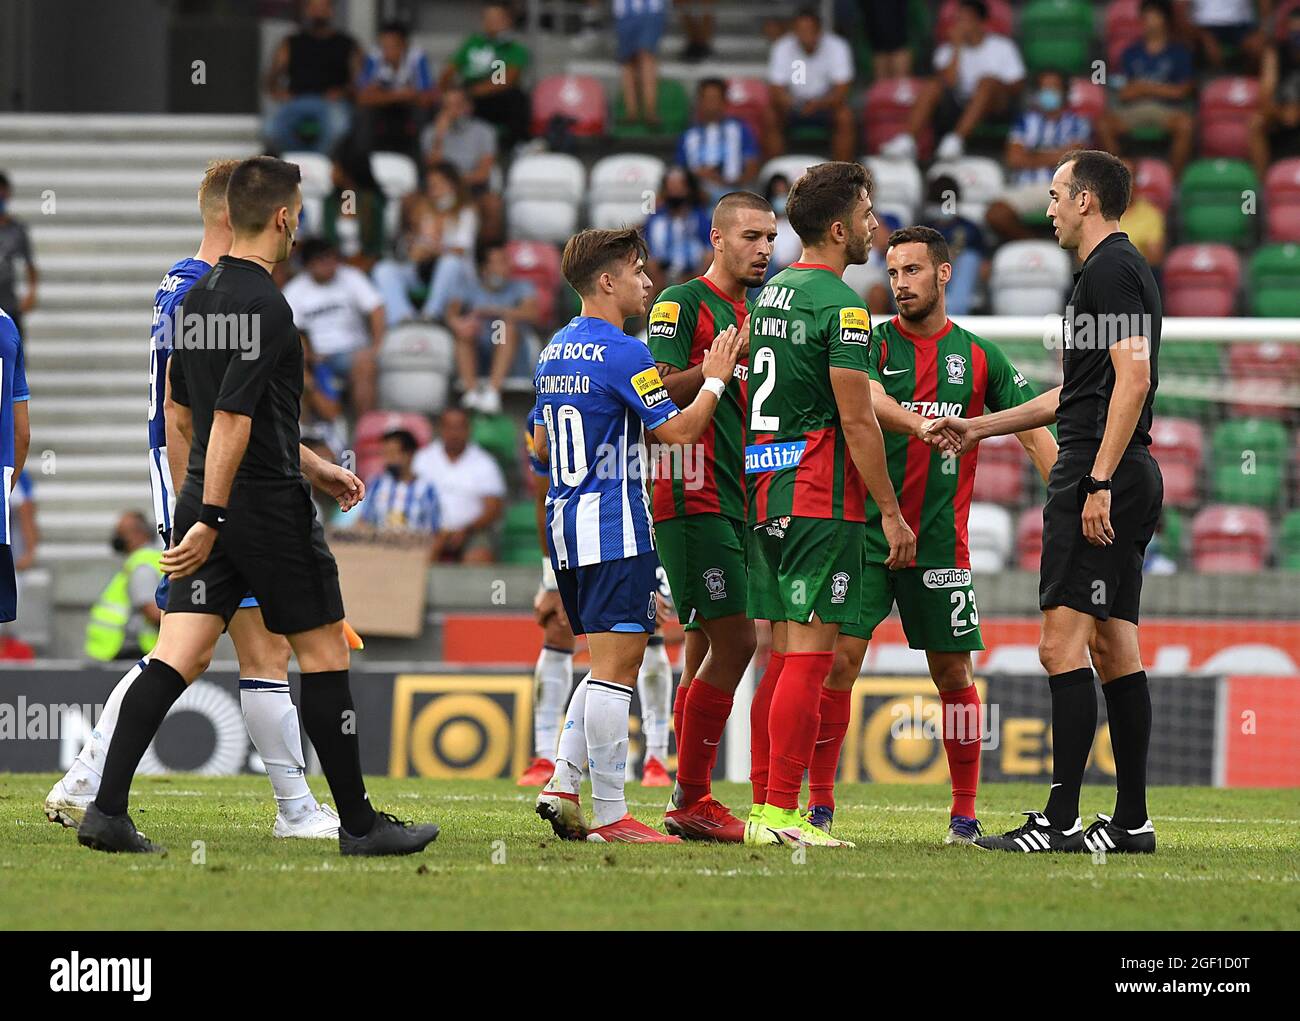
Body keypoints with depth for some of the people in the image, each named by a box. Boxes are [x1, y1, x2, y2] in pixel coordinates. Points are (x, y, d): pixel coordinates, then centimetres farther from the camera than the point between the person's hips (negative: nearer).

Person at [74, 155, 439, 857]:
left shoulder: (196, 298, 12)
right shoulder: (265, 307, -17)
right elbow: (232, 420, -23)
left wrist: (311, 468, 27)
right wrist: (210, 520, -22)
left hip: (208, 500, 8)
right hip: (271, 509, -8)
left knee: (179, 656, 1)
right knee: (324, 651, 5)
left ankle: (107, 807, -11)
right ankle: (359, 823, 11)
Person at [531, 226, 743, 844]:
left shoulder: (555, 351, 15)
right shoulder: (622, 353, -13)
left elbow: (541, 445, 23)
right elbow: (678, 430, -16)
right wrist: (715, 379, -2)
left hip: (565, 522, 9)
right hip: (614, 526, -9)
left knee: (610, 664, 17)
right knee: (616, 665, -7)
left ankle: (563, 781, 8)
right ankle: (609, 815, -8)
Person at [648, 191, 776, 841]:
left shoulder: (753, 313, 20)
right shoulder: (683, 303, -6)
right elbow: (660, 391, -15)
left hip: (735, 498, 9)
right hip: (694, 496, -9)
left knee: (709, 649, 8)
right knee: (735, 640, -14)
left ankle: (689, 800, 9)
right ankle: (690, 801, -10)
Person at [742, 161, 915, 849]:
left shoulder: (770, 293, 15)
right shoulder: (839, 303, -12)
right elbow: (856, 419, -15)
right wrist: (891, 511, -10)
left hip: (765, 487, 9)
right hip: (820, 500, -9)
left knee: (784, 651, 11)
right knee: (810, 653, -8)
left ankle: (764, 809, 11)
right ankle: (782, 814, -12)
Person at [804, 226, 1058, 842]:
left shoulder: (977, 357, 8)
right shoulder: (873, 342, 1)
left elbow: (1033, 433, 9)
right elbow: (868, 400, -19)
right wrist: (921, 426, -40)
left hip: (940, 540, 2)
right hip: (866, 531, -2)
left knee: (953, 672, 2)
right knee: (838, 659, -9)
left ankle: (964, 812, 12)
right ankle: (820, 806, -1)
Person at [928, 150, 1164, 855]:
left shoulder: (1111, 270, -10)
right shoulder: (1119, 270, 23)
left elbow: (1133, 378, -21)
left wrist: (1098, 483, -25)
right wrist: (979, 428, 34)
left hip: (1096, 478, -11)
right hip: (1128, 481, 11)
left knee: (1063, 644, -12)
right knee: (1113, 648, 9)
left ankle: (1061, 818, -16)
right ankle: (1131, 820, 8)